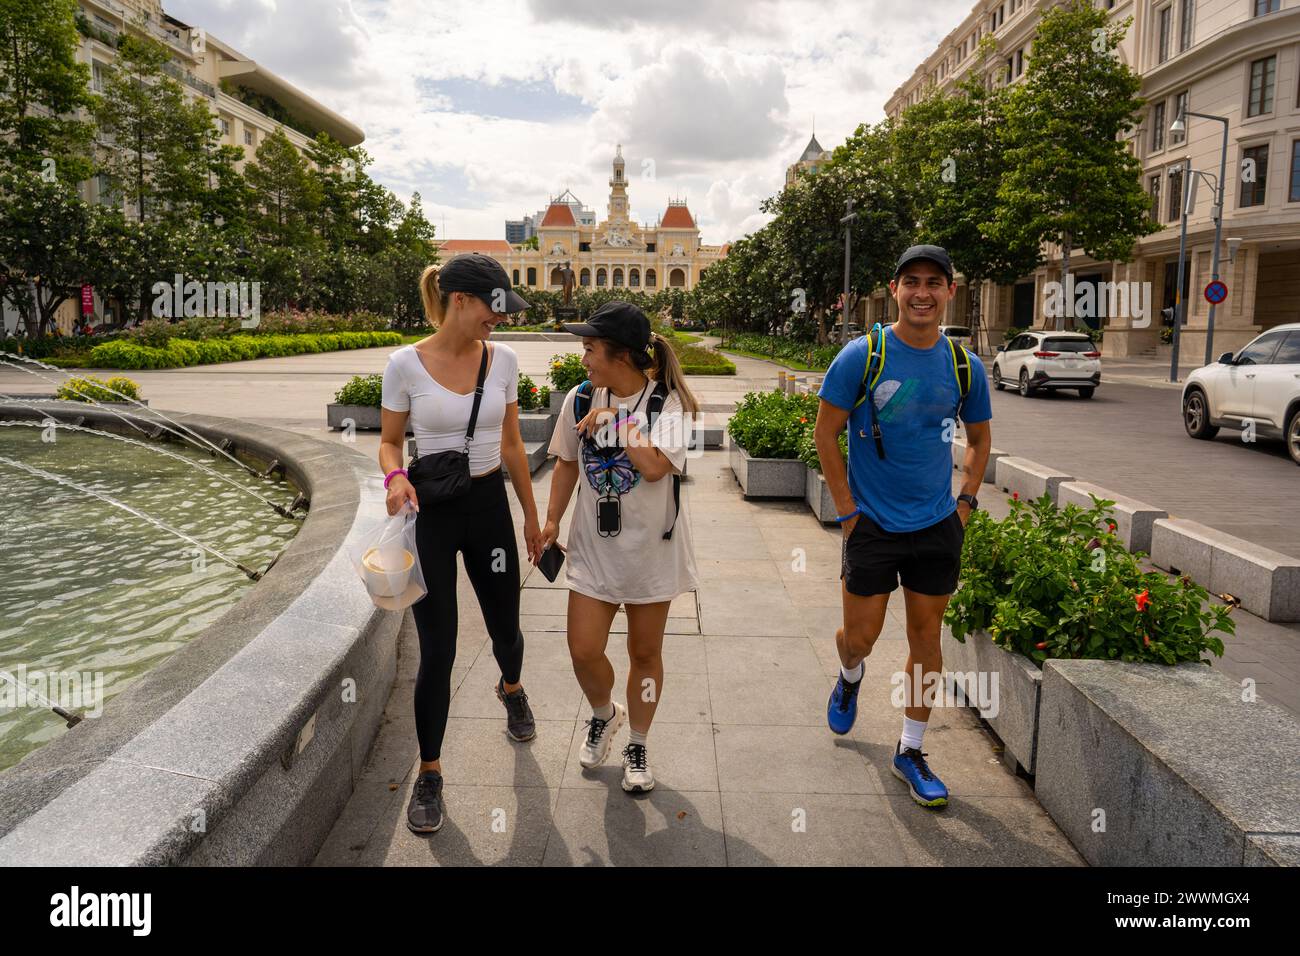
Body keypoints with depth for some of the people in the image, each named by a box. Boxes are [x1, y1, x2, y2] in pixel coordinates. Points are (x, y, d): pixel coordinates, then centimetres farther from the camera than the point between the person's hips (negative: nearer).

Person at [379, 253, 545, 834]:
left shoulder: (503, 360, -1)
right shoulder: (405, 364, -10)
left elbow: (511, 445, 8)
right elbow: (389, 442, 0)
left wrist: (531, 517, 12)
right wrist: (394, 476, -23)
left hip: (489, 506, 3)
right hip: (429, 510, -3)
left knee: (505, 628, 15)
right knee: (437, 651, 0)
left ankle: (511, 689, 53)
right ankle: (429, 773, 21)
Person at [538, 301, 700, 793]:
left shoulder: (666, 402, -14)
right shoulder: (581, 399, -2)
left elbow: (655, 466, -29)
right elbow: (567, 463, 11)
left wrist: (618, 420, -22)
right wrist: (552, 519, 7)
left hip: (651, 549, -3)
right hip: (594, 547, 3)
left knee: (645, 653, 11)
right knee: (583, 651, 1)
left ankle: (637, 746, 33)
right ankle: (604, 714, 35)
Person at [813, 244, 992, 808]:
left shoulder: (965, 366, 1)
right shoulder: (862, 356, -10)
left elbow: (979, 439, 17)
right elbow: (825, 434, -5)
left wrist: (966, 501, 6)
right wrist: (847, 510, -8)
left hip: (938, 527, 3)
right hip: (872, 525, -3)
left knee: (926, 637, 9)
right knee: (860, 635, 5)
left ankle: (910, 752, 25)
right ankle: (849, 678, 43)